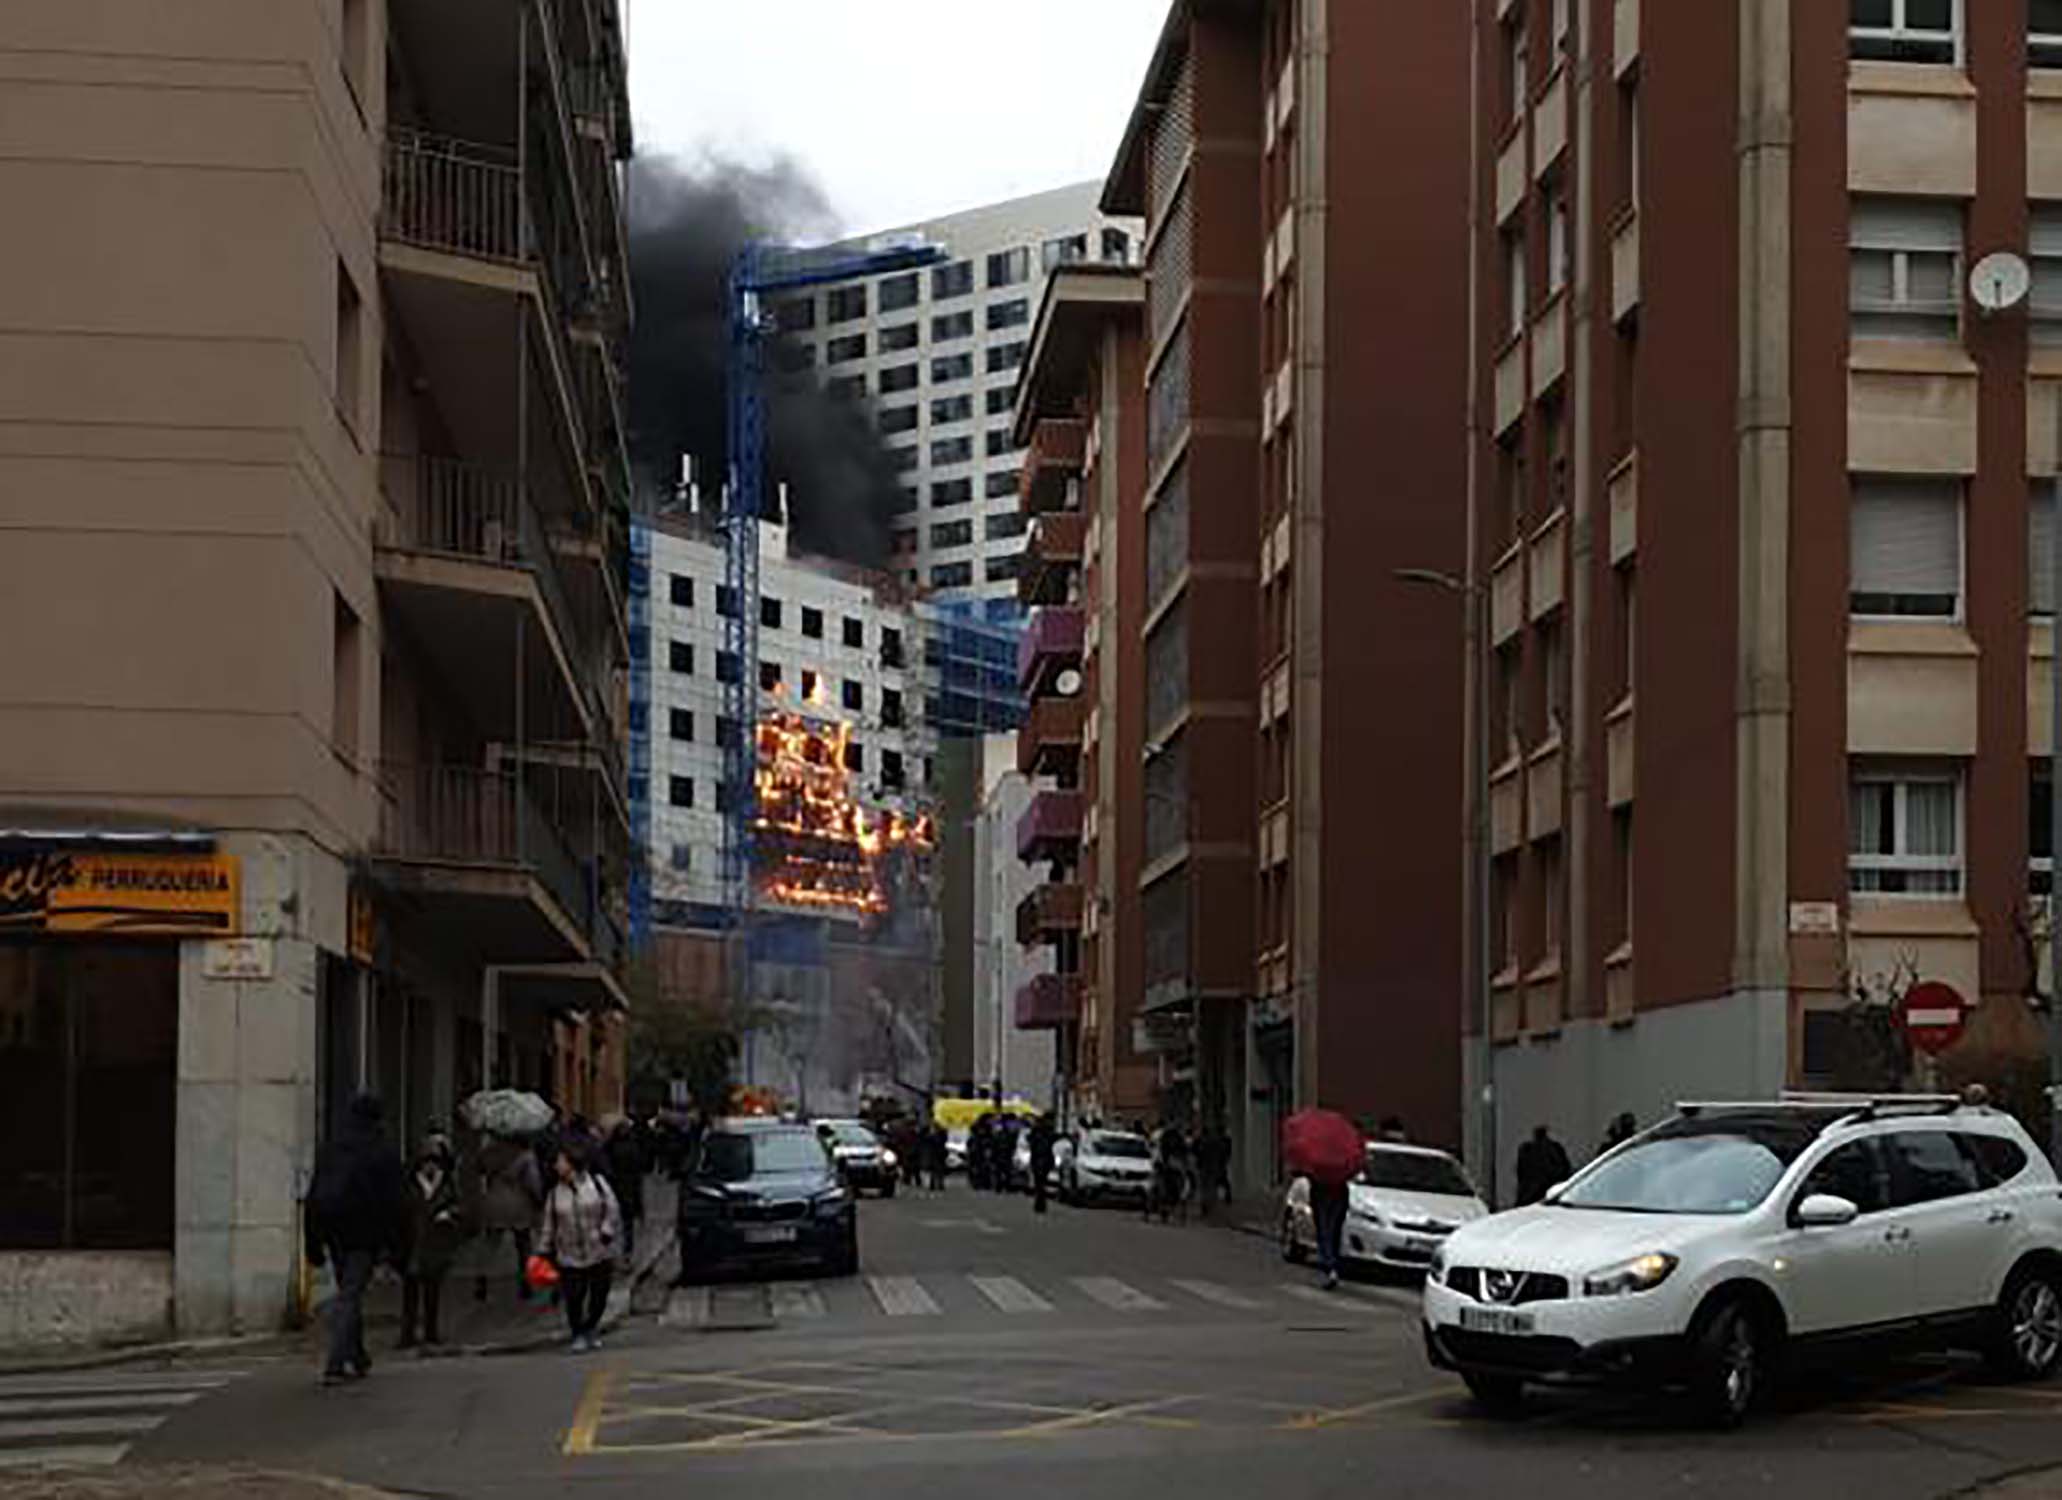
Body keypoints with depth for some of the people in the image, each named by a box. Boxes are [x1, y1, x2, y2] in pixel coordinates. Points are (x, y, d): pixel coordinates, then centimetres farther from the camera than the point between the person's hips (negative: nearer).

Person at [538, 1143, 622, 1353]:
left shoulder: (597, 1183, -2)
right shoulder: (555, 1194, 4)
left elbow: (612, 1210, -1)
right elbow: (550, 1226, 8)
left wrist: (606, 1234, -11)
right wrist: (544, 1253, 6)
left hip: (599, 1254, -1)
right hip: (570, 1256, 1)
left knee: (599, 1297, 8)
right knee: (573, 1298, -7)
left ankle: (591, 1329, 33)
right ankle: (578, 1335, 13)